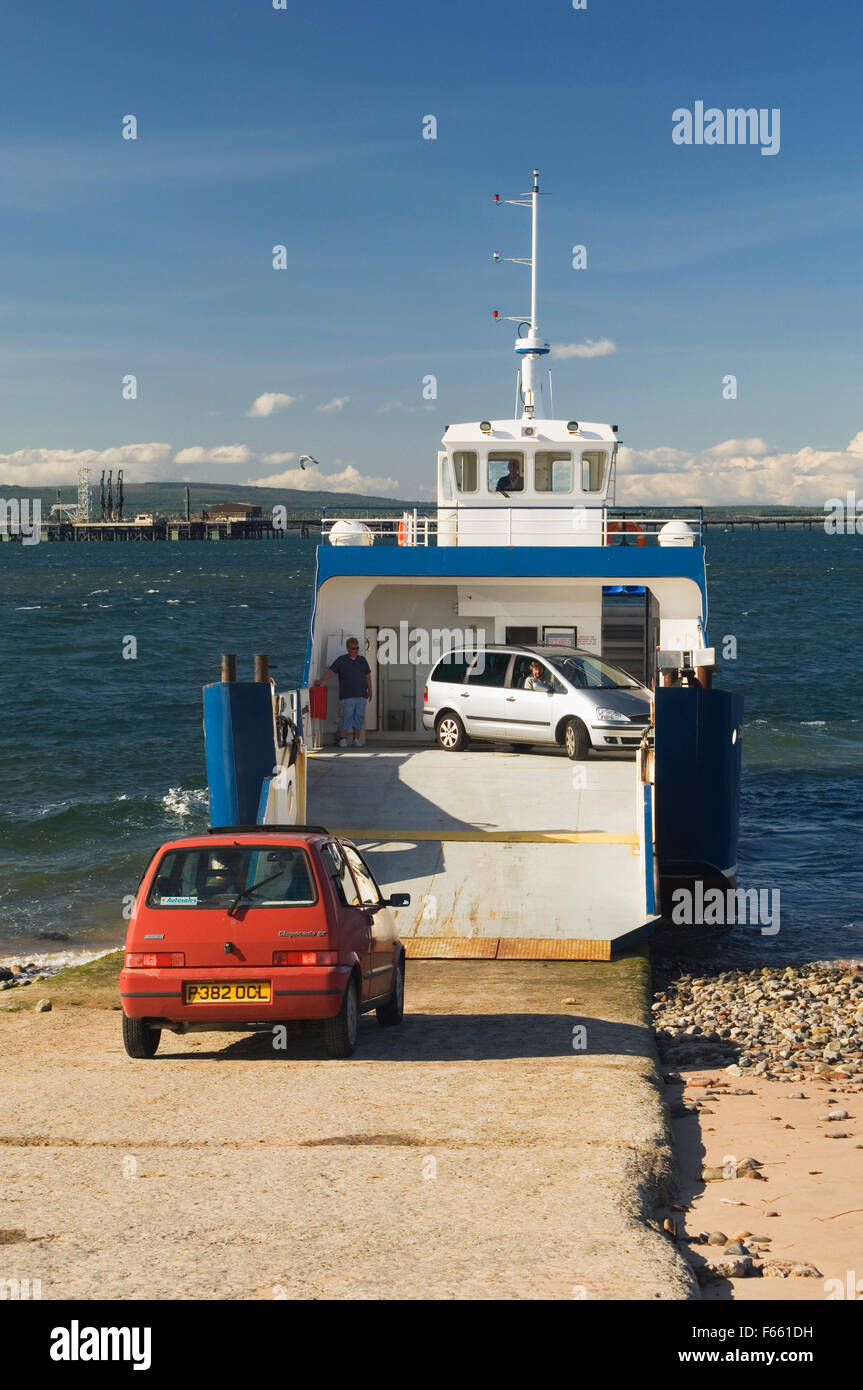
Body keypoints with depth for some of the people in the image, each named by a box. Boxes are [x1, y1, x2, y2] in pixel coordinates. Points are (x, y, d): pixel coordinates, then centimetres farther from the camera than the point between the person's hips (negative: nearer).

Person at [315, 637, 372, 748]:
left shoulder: (362, 660, 15)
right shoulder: (341, 660, 3)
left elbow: (367, 676, 19)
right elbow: (330, 671, -3)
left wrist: (369, 690, 15)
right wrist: (320, 681, -13)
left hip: (361, 695, 4)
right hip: (347, 696, -4)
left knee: (359, 717, 3)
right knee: (346, 716, -6)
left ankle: (356, 739, 8)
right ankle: (342, 740, -1)